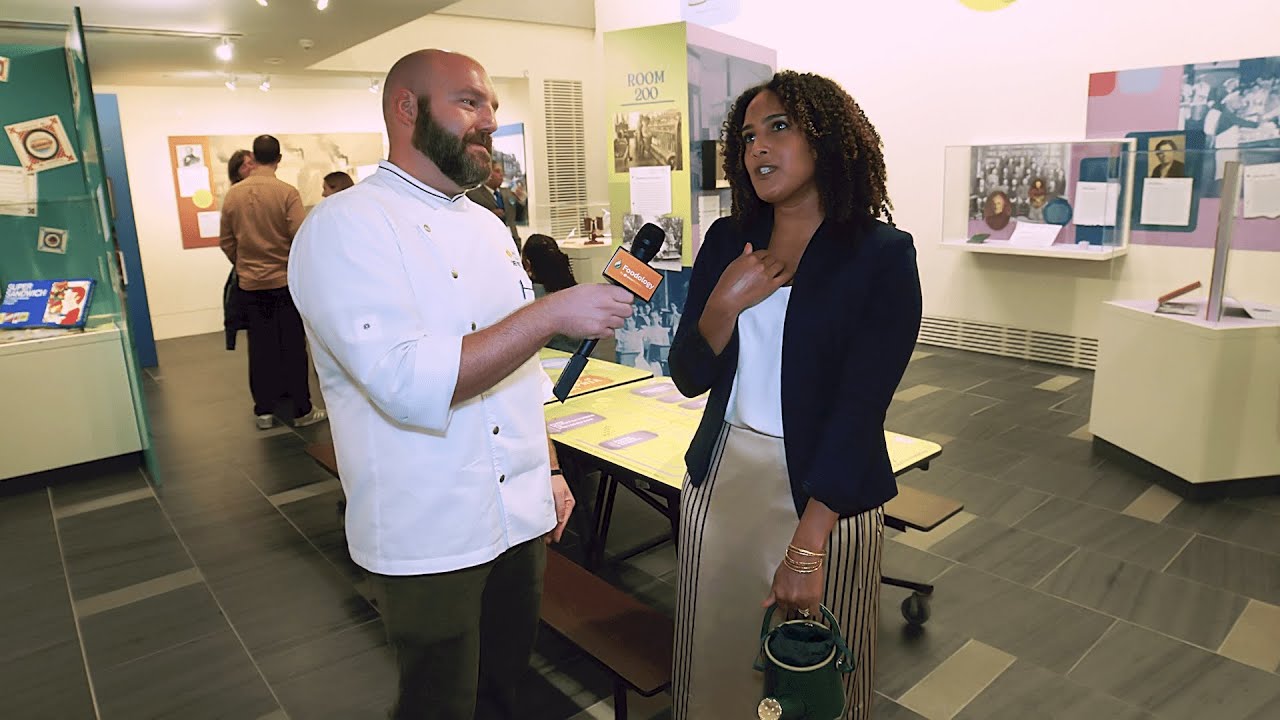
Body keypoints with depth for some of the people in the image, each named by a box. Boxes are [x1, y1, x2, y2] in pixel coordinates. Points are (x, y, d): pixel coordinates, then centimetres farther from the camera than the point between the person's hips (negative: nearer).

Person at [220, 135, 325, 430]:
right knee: (292, 347, 4)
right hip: (285, 280, -4)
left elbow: (227, 242, 7)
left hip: (251, 283, 4)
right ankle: (301, 410, 10)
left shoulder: (233, 194, 2)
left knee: (260, 347, 11)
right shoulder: (287, 192, -12)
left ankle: (264, 410, 18)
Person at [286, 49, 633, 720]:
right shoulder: (343, 228, -15)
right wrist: (550, 313, -28)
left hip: (522, 515, 7)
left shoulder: (488, 226, 10)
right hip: (431, 536, -6)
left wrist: (549, 469, 14)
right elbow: (408, 383, -27)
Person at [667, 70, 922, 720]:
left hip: (824, 493, -4)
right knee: (714, 659, 18)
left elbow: (861, 405, -16)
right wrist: (725, 303, -16)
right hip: (720, 477, 4)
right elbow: (689, 379, 3)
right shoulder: (727, 241, 4)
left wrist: (808, 543, -21)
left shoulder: (882, 254, -9)